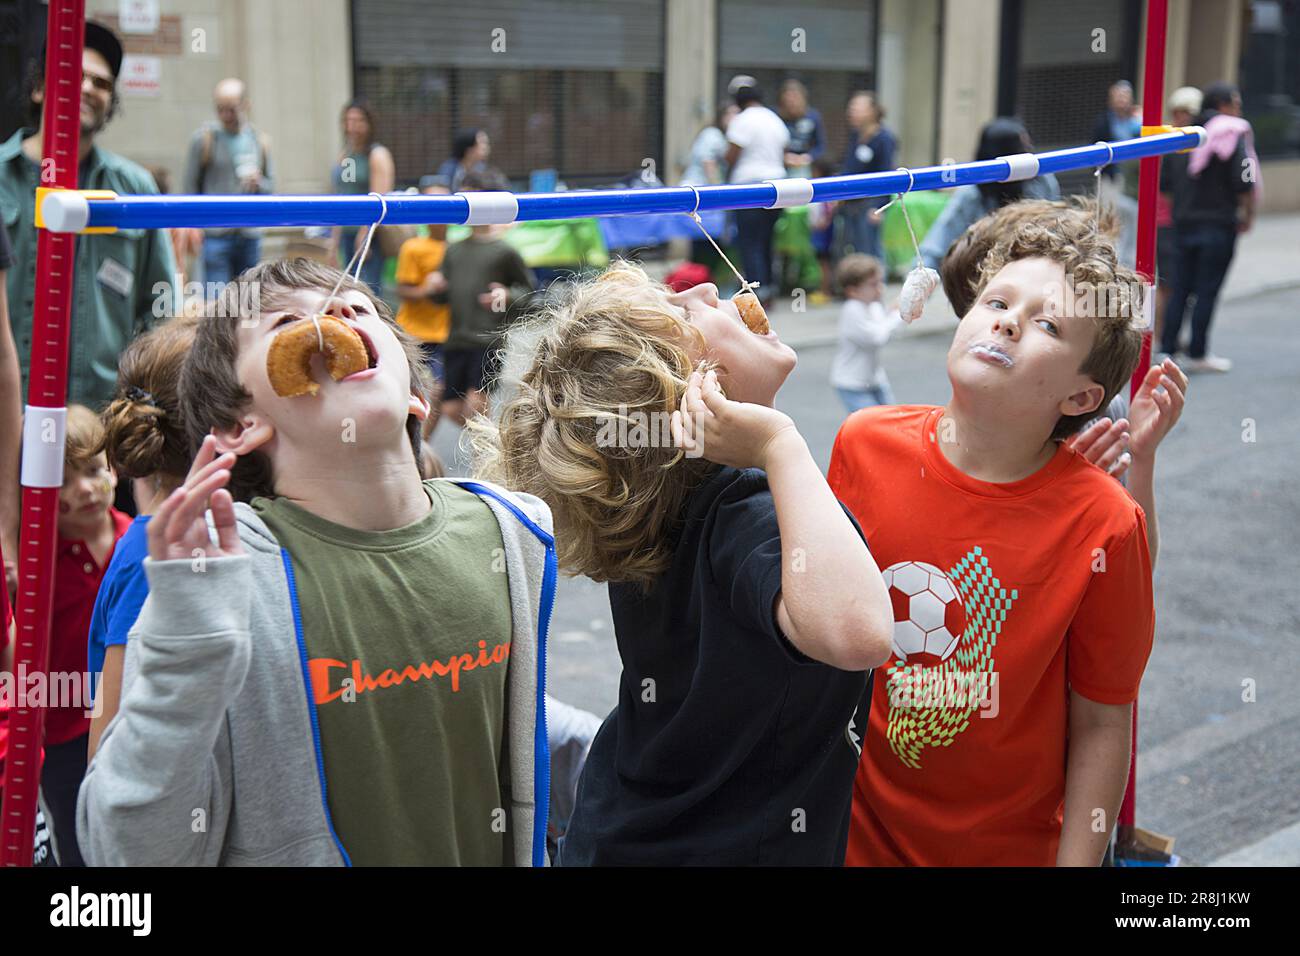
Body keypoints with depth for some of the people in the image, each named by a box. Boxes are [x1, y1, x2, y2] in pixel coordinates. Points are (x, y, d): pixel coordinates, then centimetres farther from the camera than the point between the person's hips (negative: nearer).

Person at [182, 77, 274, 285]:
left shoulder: (260, 141, 9)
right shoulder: (204, 138, -3)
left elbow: (270, 185, 14)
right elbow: (190, 185, 0)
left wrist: (258, 183, -9)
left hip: (250, 236, 4)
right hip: (215, 235, -4)